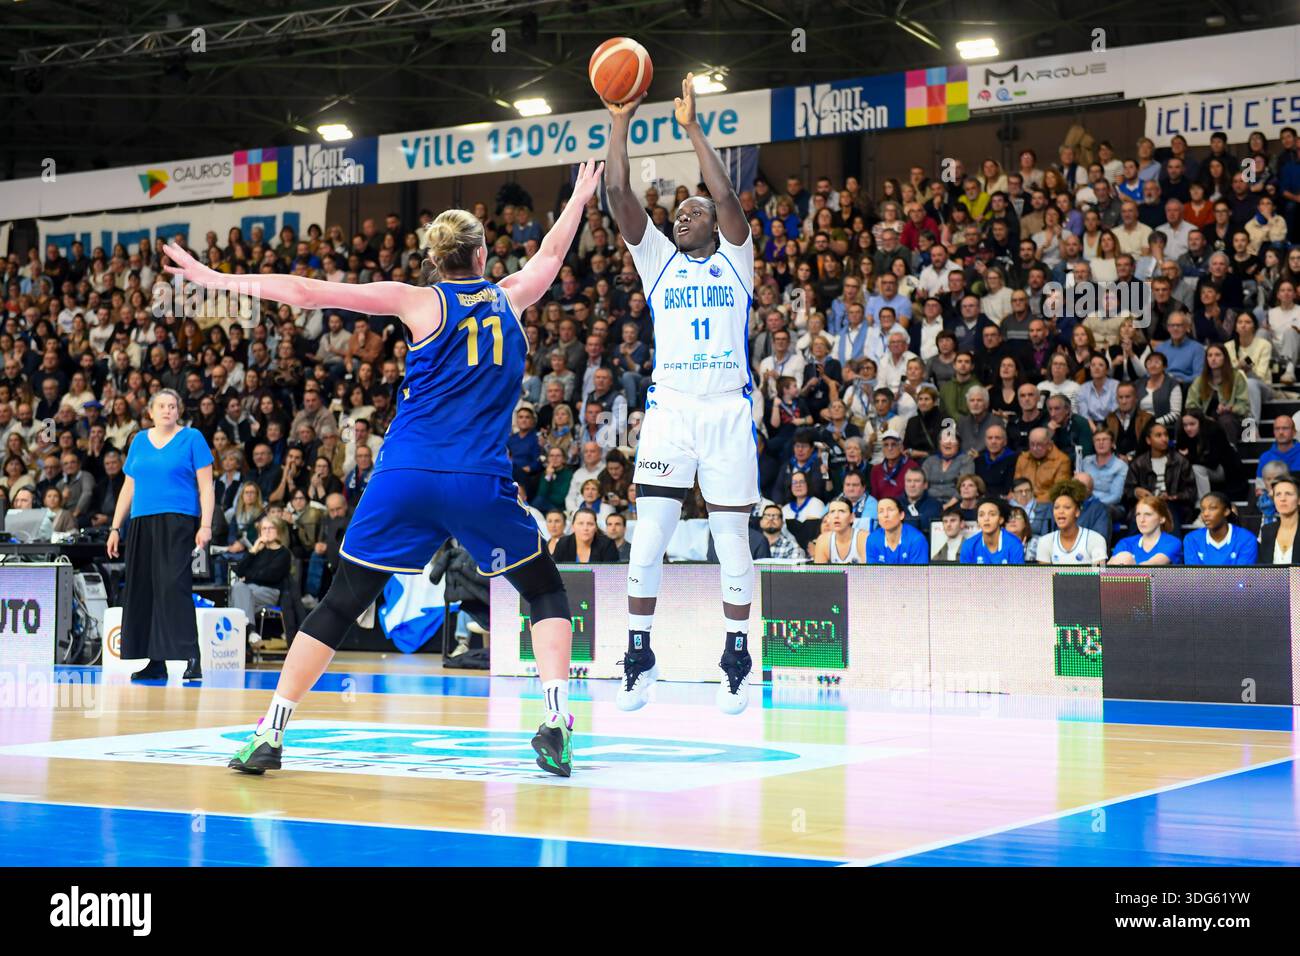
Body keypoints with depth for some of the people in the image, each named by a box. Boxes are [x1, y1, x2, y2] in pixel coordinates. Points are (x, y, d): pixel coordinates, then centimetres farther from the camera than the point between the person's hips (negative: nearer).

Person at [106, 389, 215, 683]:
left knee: (173, 586, -17)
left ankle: (189, 660, -18)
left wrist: (205, 526, -11)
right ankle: (153, 663, 9)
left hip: (178, 524, -5)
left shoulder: (192, 438, 3)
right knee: (141, 590, 3)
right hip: (141, 525, 5)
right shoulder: (140, 441, 16)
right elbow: (129, 488, 20)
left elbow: (206, 486, -1)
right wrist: (115, 528, 15)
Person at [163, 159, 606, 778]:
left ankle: (269, 735, 6)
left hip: (405, 476, 0)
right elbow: (550, 255, 34)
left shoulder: (419, 302, 5)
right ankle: (556, 728, -1)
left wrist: (215, 279, 7)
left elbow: (307, 293, 0)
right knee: (546, 594, 16)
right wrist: (579, 198, 52)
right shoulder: (508, 298, 12)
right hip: (480, 481, 0)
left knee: (339, 605, 9)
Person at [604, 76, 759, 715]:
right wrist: (621, 121, -5)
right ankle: (640, 657, 3)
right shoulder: (657, 258, 13)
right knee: (648, 536, -7)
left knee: (732, 540, 3)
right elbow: (619, 196, 2)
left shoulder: (734, 257, 9)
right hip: (668, 410, 1)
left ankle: (736, 662, 12)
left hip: (728, 411, -1)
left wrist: (691, 128, -10)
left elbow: (726, 197, -8)